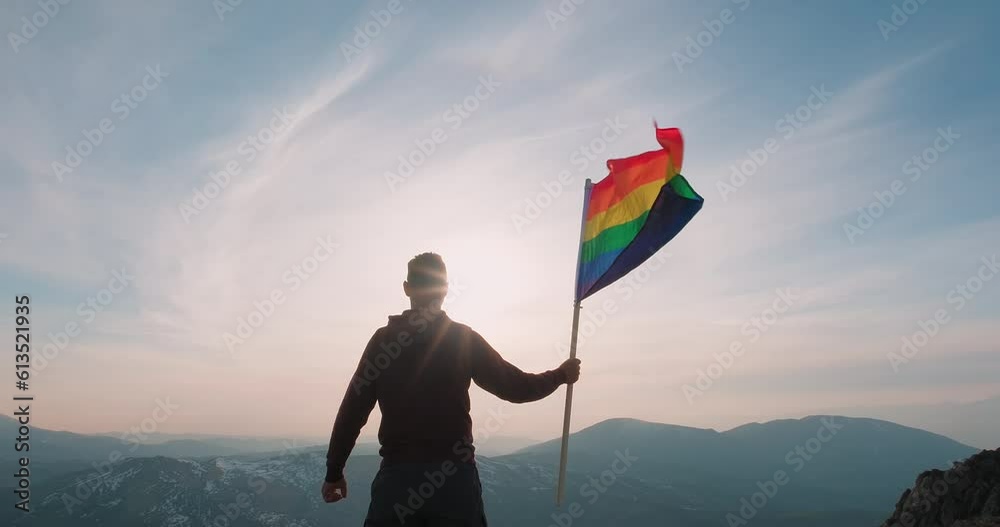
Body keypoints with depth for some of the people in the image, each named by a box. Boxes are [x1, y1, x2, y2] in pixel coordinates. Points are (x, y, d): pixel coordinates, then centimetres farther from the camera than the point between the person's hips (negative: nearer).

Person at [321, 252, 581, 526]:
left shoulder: (384, 339, 2)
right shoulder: (464, 338, -1)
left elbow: (351, 411, 2)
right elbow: (517, 388, 4)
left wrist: (334, 472, 11)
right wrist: (560, 375, 21)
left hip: (396, 476, 1)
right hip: (454, 477, -1)